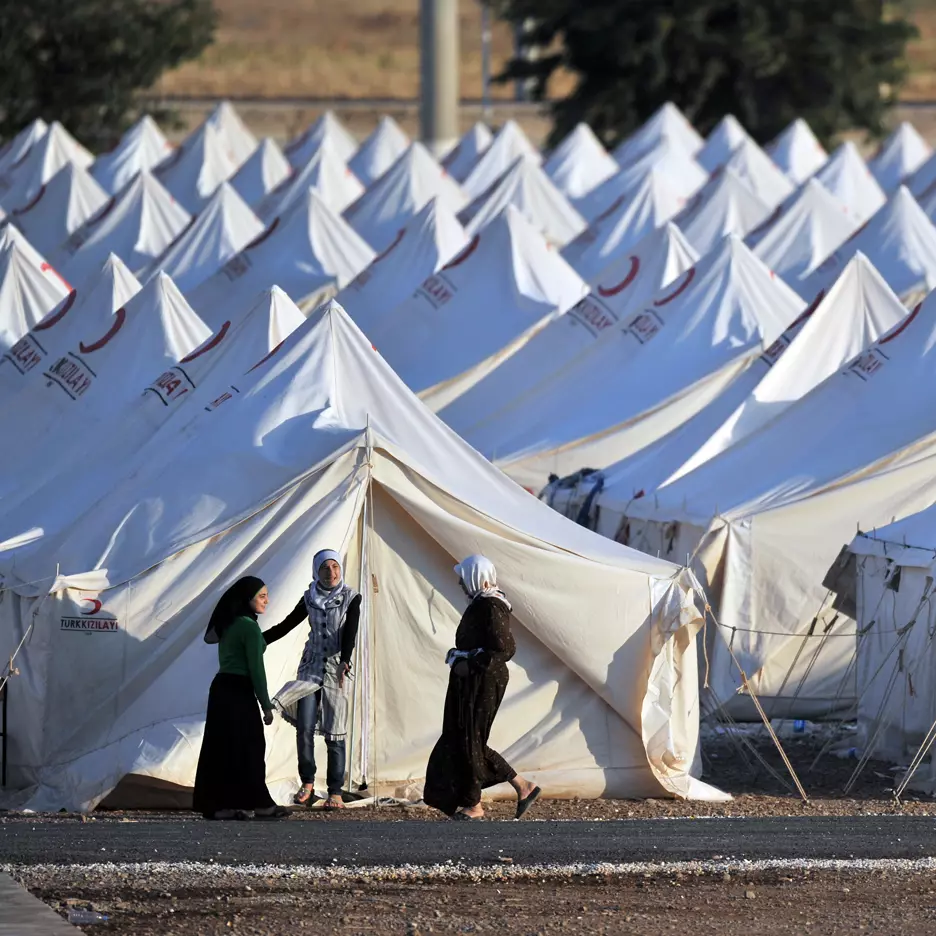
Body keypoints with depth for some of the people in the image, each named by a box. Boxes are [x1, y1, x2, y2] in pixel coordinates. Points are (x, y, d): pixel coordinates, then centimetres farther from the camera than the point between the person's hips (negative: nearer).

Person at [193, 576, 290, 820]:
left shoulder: (228, 624, 14)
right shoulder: (249, 627, -13)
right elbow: (255, 668, -15)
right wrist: (266, 705, -10)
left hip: (221, 688, 9)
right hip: (239, 692, -9)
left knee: (220, 749, 7)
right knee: (248, 749, -2)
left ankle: (216, 804, 6)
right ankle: (261, 804, 3)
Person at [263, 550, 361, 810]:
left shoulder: (351, 599, -2)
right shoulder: (310, 599, 6)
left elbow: (350, 632, -16)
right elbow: (286, 626, 14)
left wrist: (345, 662, -31)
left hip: (336, 670, -3)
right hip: (311, 668, 3)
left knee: (334, 734, -3)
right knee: (304, 728, -10)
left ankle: (335, 793, 2)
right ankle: (307, 784, 3)